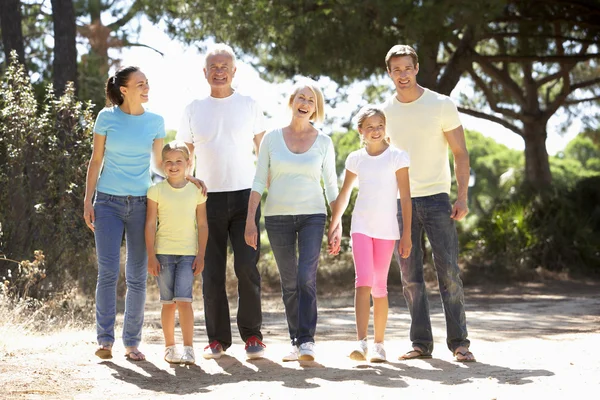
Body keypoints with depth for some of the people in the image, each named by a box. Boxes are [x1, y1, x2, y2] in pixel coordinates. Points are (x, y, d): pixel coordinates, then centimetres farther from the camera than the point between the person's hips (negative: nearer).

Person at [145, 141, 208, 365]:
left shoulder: (196, 191, 3)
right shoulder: (156, 190, 1)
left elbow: (202, 225, 6)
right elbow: (150, 224, 1)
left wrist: (201, 255, 0)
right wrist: (151, 256, -4)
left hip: (188, 254, -1)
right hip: (163, 254, 1)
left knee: (183, 300, -12)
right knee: (168, 302, 5)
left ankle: (189, 348, -8)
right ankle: (169, 347, 16)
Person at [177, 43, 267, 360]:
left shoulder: (249, 106, 7)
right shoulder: (193, 110, 9)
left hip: (245, 195, -1)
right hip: (208, 199, 1)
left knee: (247, 268, -8)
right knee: (212, 272, 3)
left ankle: (252, 335, 4)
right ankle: (217, 338, 12)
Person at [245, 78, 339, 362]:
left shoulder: (323, 142, 4)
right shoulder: (272, 138, 4)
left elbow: (331, 186, 8)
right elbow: (259, 182, 4)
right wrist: (250, 220, -3)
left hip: (312, 216, -1)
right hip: (278, 217, 1)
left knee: (306, 278, -16)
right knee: (289, 283, 6)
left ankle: (307, 341, -14)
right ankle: (296, 342, 14)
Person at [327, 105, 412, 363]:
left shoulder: (397, 157, -2)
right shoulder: (356, 159, 6)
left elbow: (405, 197, -2)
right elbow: (343, 195, 16)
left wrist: (407, 234, -6)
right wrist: (333, 228, 14)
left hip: (386, 229, -1)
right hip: (361, 227, 1)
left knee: (379, 286, 5)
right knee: (363, 281, -14)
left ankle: (378, 344, 14)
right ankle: (361, 342, -20)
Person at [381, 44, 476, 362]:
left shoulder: (442, 105, -1)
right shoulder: (385, 112, 7)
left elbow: (460, 153, 1)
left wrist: (462, 196, -9)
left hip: (436, 197, -3)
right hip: (400, 201, 3)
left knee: (449, 271, -7)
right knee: (410, 278, 4)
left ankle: (459, 343, -3)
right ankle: (421, 344, 10)